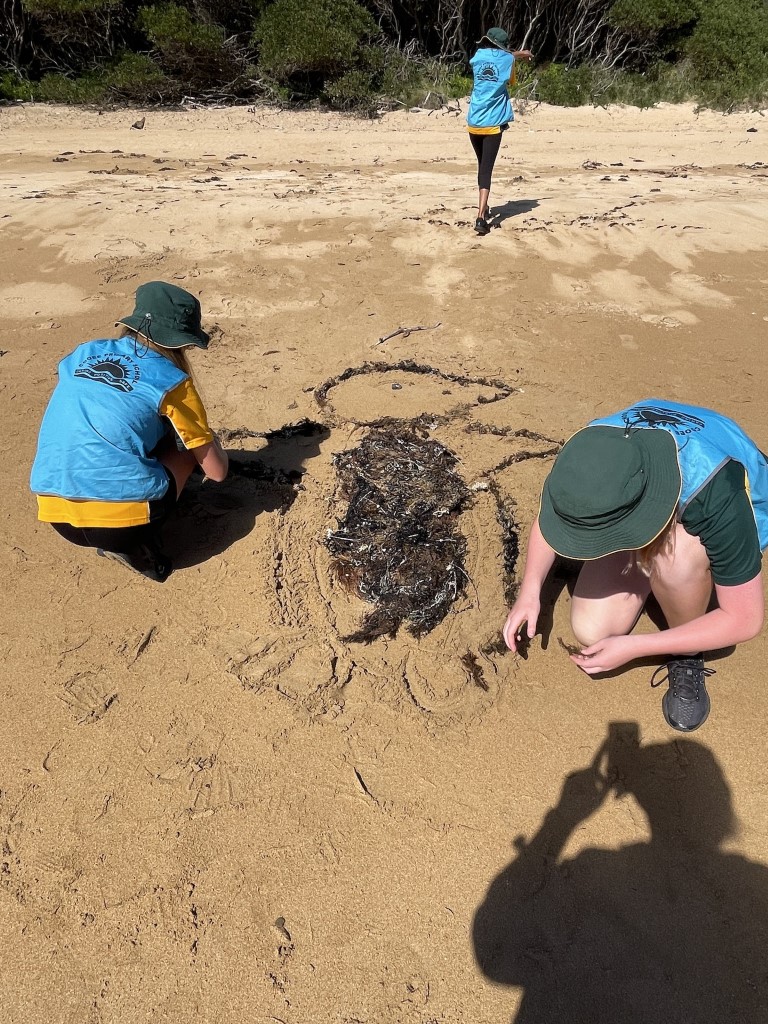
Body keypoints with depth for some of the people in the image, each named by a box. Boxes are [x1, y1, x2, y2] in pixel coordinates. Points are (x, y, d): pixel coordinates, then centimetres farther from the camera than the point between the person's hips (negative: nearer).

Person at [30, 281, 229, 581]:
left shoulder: (82, 354, 13)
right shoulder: (171, 381, 0)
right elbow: (216, 472, 5)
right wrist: (212, 439, 28)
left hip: (56, 517, 6)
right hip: (121, 521, -5)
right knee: (184, 441, 18)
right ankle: (135, 544, 2)